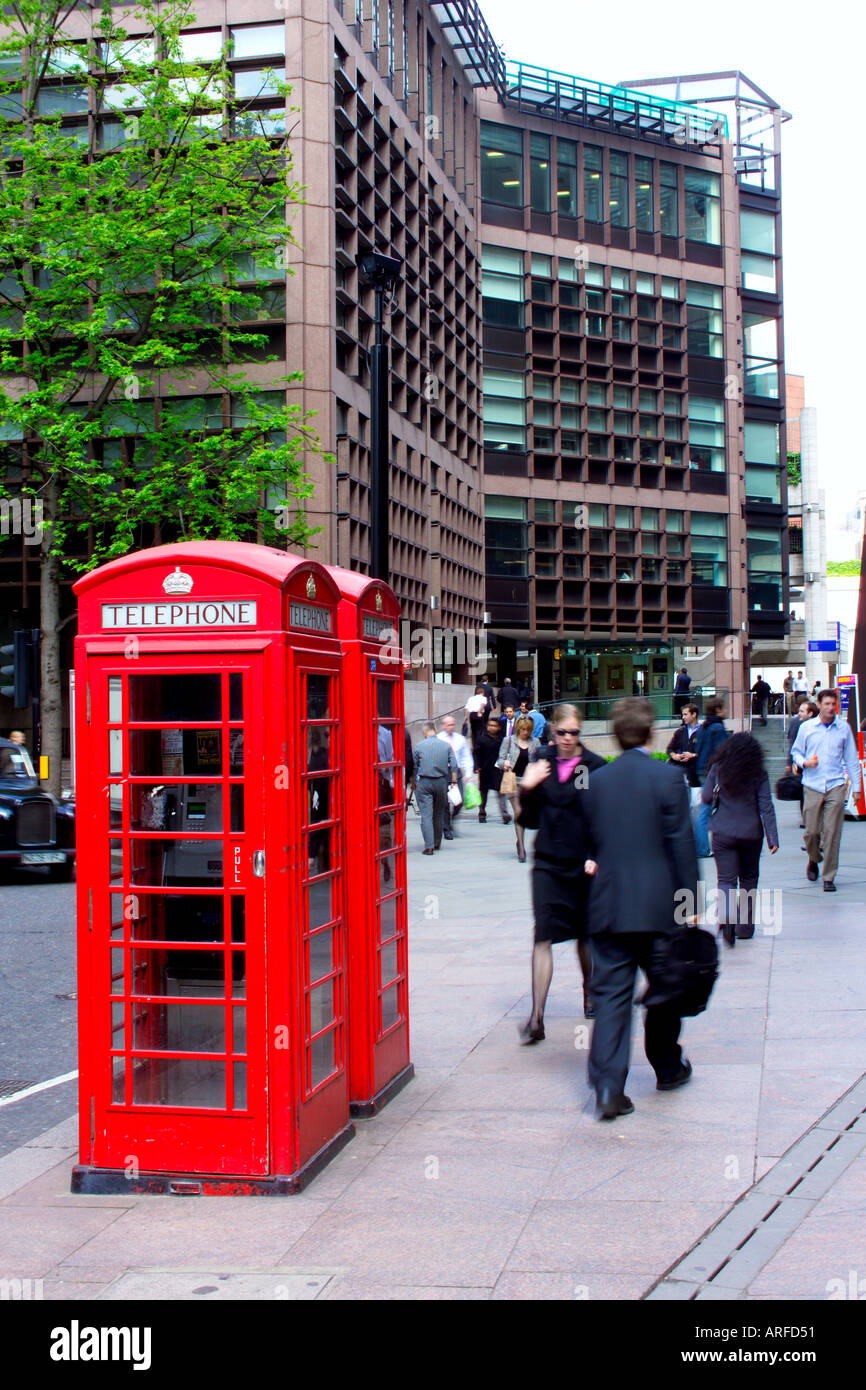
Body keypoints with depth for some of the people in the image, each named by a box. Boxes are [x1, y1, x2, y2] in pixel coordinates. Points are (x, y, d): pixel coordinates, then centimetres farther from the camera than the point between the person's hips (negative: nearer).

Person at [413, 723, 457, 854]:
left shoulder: (420, 746, -1)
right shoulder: (446, 745, 2)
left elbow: (415, 766, 7)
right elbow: (454, 765, -2)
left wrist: (414, 782, 20)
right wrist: (454, 782, 5)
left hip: (424, 782, -2)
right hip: (441, 782, 2)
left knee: (426, 815, -4)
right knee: (439, 814, 16)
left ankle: (429, 846, -13)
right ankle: (437, 843, 27)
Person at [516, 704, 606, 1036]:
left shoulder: (595, 767, -4)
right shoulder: (541, 763, 2)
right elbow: (530, 820, 6)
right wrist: (527, 789, -10)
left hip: (584, 862, -1)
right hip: (548, 863, 1)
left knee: (585, 934, 15)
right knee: (543, 936, -7)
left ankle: (590, 995, 39)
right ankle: (537, 1017, -9)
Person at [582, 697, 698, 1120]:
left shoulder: (598, 780, 3)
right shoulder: (667, 777, -8)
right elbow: (681, 844, -8)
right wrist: (688, 901, -2)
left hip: (607, 905, 3)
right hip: (656, 905, -3)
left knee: (611, 993, 2)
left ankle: (608, 1088, -6)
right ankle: (667, 1067, 33)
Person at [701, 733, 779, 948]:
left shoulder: (718, 770, -4)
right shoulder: (759, 774, -5)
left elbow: (706, 798, 2)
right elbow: (766, 807, -7)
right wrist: (773, 838, -6)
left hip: (723, 834, -1)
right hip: (751, 834, 1)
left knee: (726, 879, -2)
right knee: (749, 879, 18)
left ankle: (726, 915, -31)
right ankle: (745, 924, 23)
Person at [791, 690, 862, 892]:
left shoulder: (844, 728, 6)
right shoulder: (806, 727, 6)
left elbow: (852, 759, 11)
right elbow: (795, 751, 16)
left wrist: (856, 786, 9)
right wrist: (804, 762, -6)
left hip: (836, 786, 0)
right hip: (812, 786, 0)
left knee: (832, 833, -6)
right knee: (812, 831, -1)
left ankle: (829, 877, 3)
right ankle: (814, 860, 31)